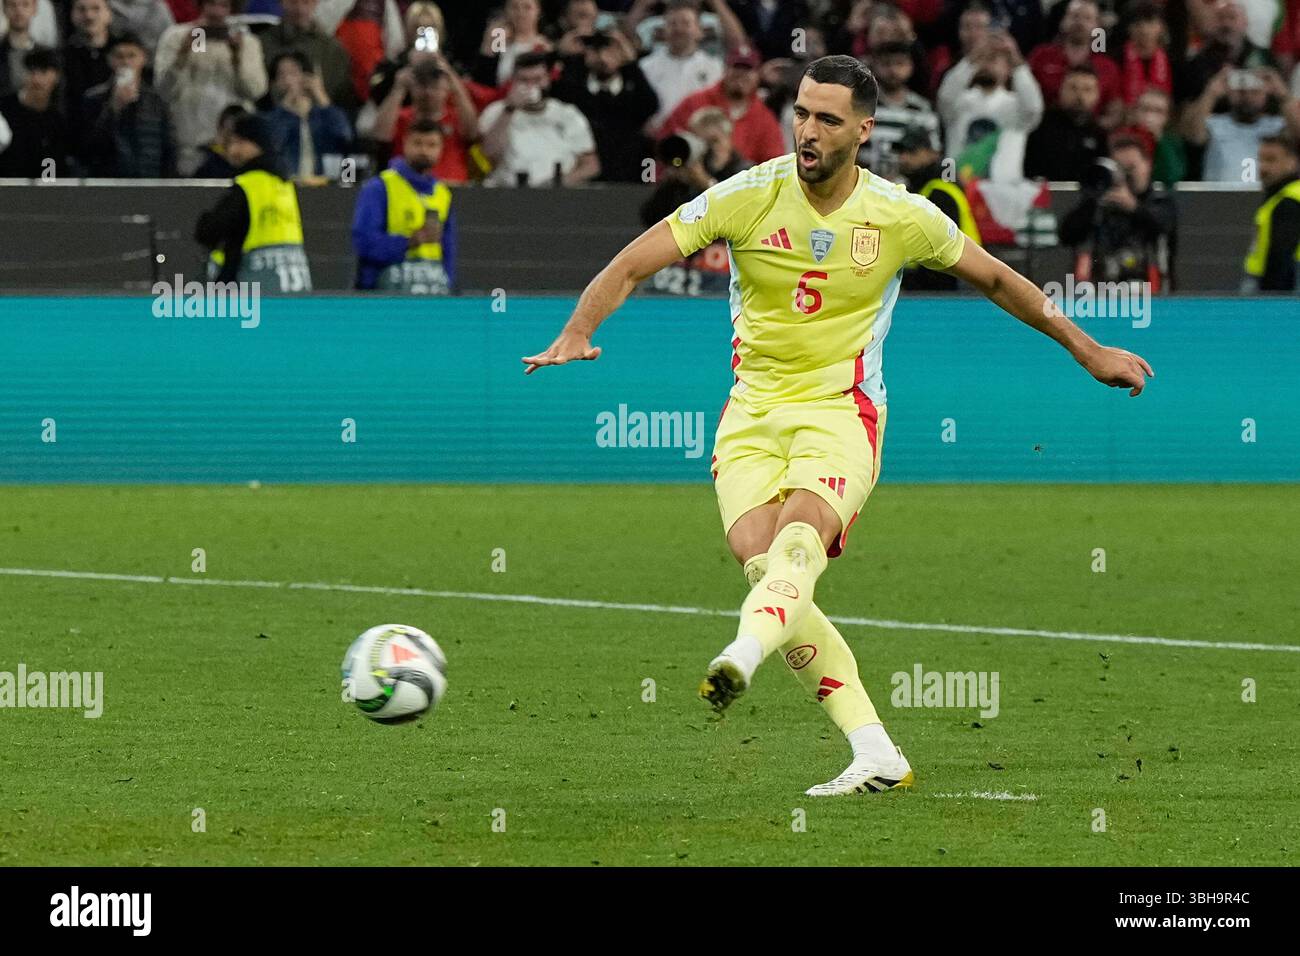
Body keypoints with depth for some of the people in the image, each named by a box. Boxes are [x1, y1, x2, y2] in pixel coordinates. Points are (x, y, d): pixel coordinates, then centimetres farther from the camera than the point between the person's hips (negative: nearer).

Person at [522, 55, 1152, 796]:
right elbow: (632, 266, -4)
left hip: (841, 413, -2)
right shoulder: (749, 198, -4)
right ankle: (875, 755, -15)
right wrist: (577, 334, -21)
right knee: (760, 562, -17)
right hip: (753, 414, 2)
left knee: (801, 533, -32)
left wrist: (1089, 352, 20)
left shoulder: (903, 218, -2)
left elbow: (997, 280, 14)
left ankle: (743, 656, -60)